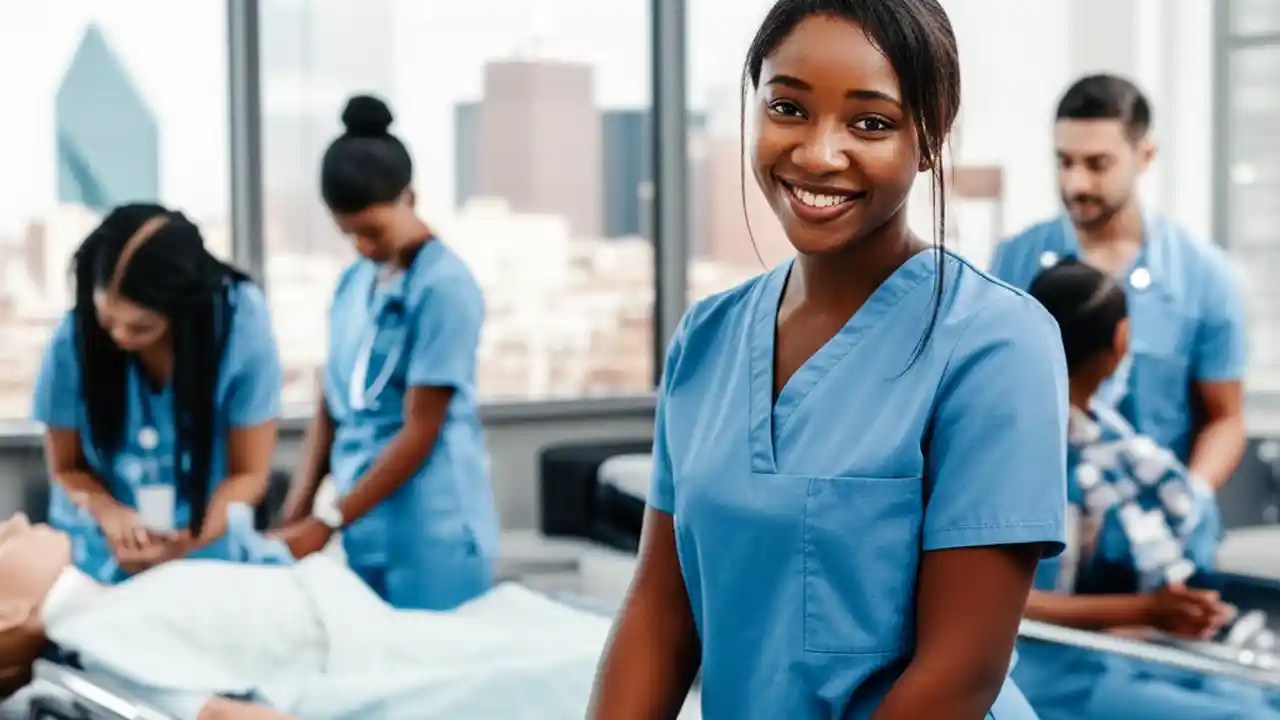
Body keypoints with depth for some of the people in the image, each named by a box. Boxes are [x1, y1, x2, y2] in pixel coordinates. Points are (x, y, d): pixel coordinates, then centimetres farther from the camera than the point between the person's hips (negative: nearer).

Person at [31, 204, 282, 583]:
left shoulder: (240, 327, -21)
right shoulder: (74, 339, -19)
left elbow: (249, 472, -12)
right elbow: (66, 466, -5)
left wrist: (187, 542, -28)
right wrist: (111, 514, -25)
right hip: (102, 562, 1)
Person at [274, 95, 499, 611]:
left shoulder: (444, 287, -11)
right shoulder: (352, 283, 10)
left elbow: (420, 432, -13)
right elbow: (330, 405, 14)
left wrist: (329, 520, -12)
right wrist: (297, 510, 3)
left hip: (432, 533, -6)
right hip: (365, 527, 7)